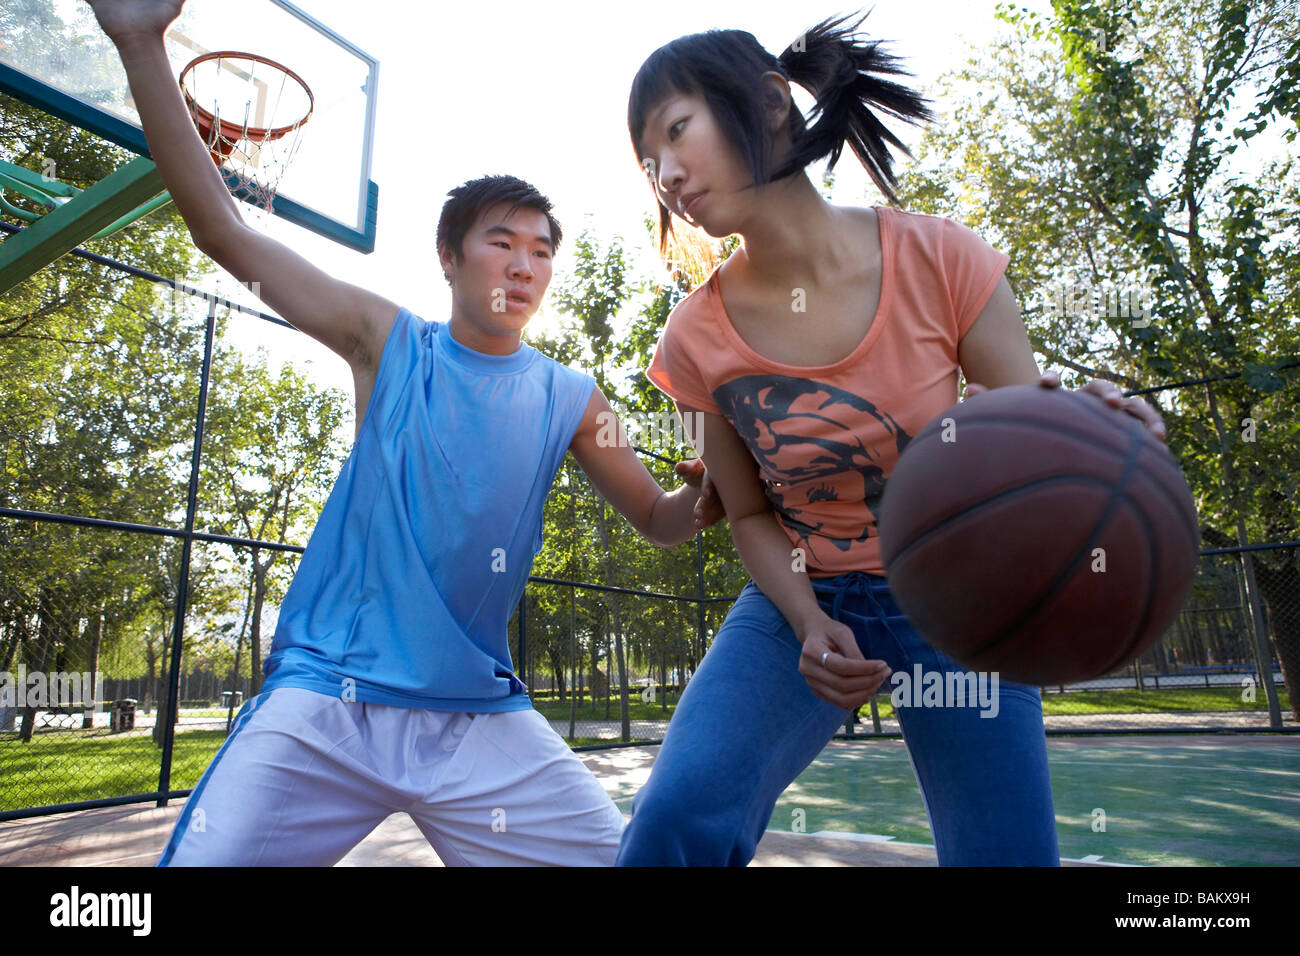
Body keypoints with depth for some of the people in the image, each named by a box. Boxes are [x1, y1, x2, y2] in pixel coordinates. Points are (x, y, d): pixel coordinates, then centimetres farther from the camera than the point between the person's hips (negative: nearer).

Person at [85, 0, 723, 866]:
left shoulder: (570, 398, 5)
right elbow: (222, 229, 0)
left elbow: (656, 519, 11)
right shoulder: (389, 343, 1)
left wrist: (703, 502, -13)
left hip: (482, 717, 2)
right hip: (327, 700, -1)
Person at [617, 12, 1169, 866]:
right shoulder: (697, 337, -11)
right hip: (801, 604, 0)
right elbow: (752, 514, 1)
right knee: (674, 817, -23)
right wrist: (809, 624, -16)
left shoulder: (937, 257, -15)